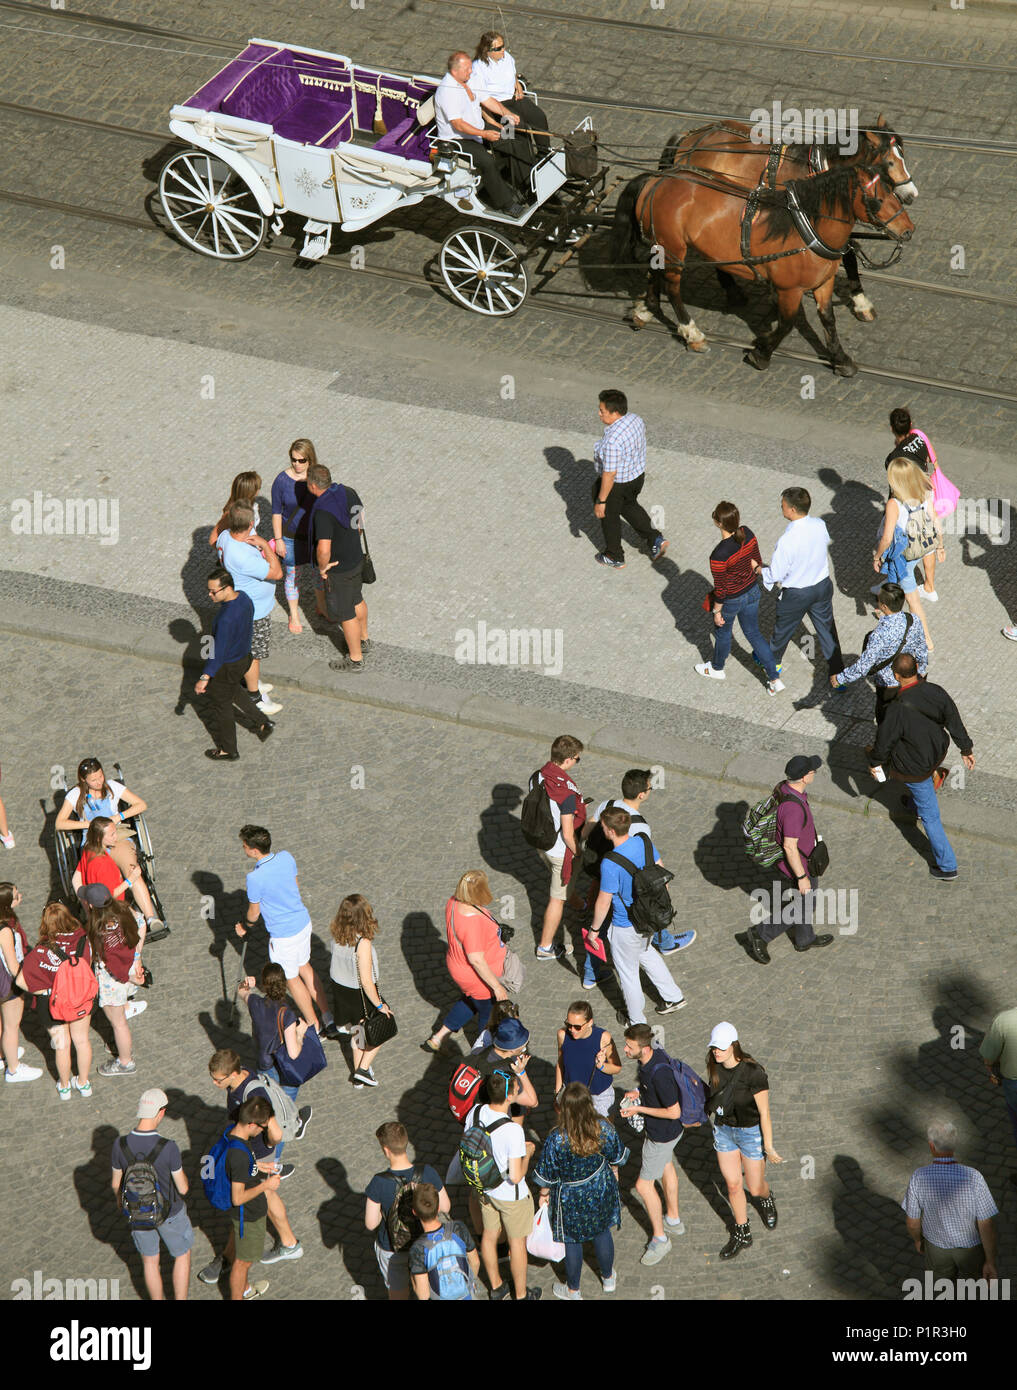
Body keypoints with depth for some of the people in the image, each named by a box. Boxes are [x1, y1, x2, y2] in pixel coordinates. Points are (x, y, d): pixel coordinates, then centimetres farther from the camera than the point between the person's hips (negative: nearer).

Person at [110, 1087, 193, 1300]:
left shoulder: (120, 1145, -22)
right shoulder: (168, 1148, -32)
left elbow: (116, 1183, -5)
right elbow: (182, 1188, -20)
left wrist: (119, 1199, 17)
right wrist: (181, 1173, 3)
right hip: (170, 1212, -3)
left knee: (150, 1260, 25)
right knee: (182, 1254, 24)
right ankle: (180, 1300, 33)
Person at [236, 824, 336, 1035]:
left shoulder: (255, 878, -27)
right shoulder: (286, 857, -8)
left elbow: (254, 912, -11)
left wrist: (246, 927, 11)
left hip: (283, 935, -7)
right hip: (303, 922, 7)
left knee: (291, 978, 14)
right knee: (304, 966, 26)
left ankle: (314, 1027, 27)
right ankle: (328, 1019, 30)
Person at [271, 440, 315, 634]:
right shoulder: (282, 480, -18)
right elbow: (276, 512, -9)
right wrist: (278, 540, -9)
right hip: (291, 536, -2)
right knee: (292, 574, 12)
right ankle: (294, 615, 31)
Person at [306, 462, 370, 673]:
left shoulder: (323, 511, -35)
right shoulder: (348, 492, -9)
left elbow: (324, 549, -40)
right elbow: (361, 520, 8)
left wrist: (323, 567, -20)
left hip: (338, 569, -8)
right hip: (356, 558, 8)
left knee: (345, 613, 11)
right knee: (356, 600, 29)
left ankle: (355, 659, 27)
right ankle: (363, 640, 52)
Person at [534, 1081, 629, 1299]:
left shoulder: (556, 1140, -34)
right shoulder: (604, 1128, -24)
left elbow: (546, 1175, -18)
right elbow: (615, 1158, -4)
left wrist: (544, 1195, 2)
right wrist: (613, 1175, 18)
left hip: (571, 1198, -3)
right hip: (601, 1189, 3)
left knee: (572, 1242, 19)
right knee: (602, 1232, 27)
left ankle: (573, 1291, 40)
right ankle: (608, 1279, 50)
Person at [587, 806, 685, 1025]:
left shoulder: (610, 864, -33)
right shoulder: (644, 842, -12)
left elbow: (604, 902, -22)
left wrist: (594, 929, -6)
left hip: (626, 927, -7)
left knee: (627, 971, 17)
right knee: (645, 952, 34)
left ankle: (637, 1021, 35)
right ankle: (673, 997, 44)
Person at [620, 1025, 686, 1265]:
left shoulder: (659, 1074, -38)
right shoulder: (653, 1055, -10)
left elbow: (674, 1112, -31)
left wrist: (638, 1109, -25)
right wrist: (638, 1093, -6)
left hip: (662, 1135, -10)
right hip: (660, 1129, 10)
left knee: (644, 1185, 3)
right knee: (666, 1167, 28)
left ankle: (660, 1238, 19)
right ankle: (673, 1220, 50)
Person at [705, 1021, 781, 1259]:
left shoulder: (753, 1072, -29)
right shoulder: (714, 1066, -12)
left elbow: (764, 1112, -21)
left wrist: (769, 1147, -16)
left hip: (752, 1132, -5)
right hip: (724, 1130, 5)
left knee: (755, 1188, 12)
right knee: (733, 1185, 14)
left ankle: (766, 1198, 49)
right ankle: (742, 1234, 32)